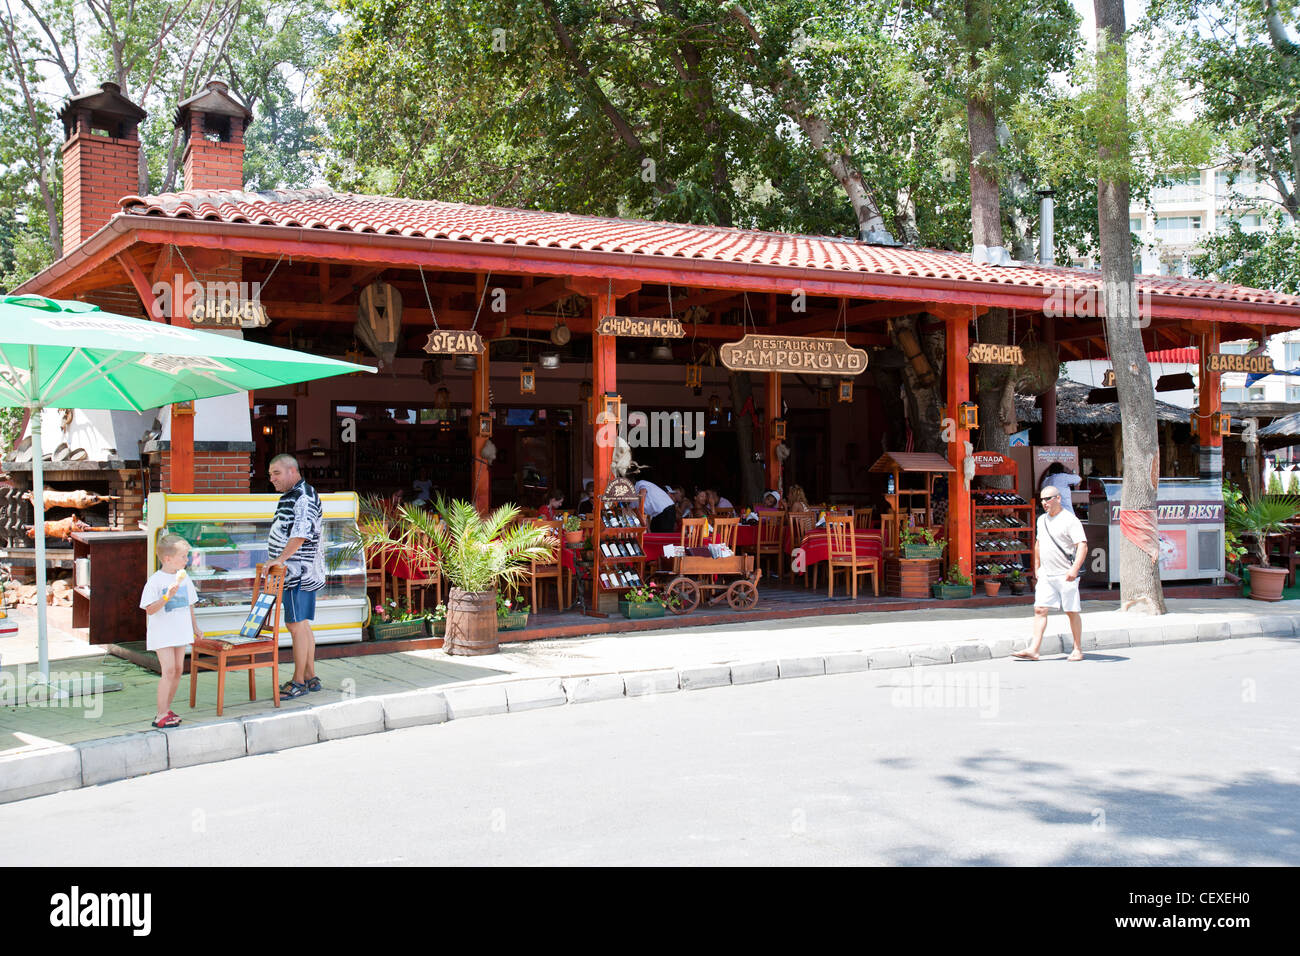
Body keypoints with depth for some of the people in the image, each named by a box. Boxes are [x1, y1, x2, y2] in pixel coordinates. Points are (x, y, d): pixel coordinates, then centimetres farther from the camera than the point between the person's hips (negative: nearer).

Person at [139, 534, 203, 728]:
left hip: (180, 631, 7)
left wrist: (195, 627, 21)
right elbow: (150, 609, -17)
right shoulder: (155, 580, -13)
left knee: (178, 669, 9)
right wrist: (167, 596, -28)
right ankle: (161, 715, -9)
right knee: (169, 670, -13)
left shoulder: (184, 577, 7)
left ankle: (166, 709, 21)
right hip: (162, 633, -7)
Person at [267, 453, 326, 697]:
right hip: (296, 573, 11)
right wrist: (280, 561, 20)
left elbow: (301, 534, -27)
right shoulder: (290, 496, 17)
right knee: (302, 625, 14)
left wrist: (281, 559, -29)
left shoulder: (304, 497, -15)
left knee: (297, 625, -7)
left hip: (299, 573, -11)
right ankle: (310, 677, 21)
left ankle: (299, 682, -1)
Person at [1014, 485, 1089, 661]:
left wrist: (1074, 569, -26)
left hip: (1065, 575, -6)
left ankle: (1078, 650, 15)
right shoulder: (1042, 520, 14)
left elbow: (1082, 546, -16)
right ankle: (1033, 650, -6)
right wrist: (1036, 567, 25)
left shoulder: (1069, 519, -9)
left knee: (1072, 612, 3)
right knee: (1040, 610, -3)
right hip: (1045, 574, 6)